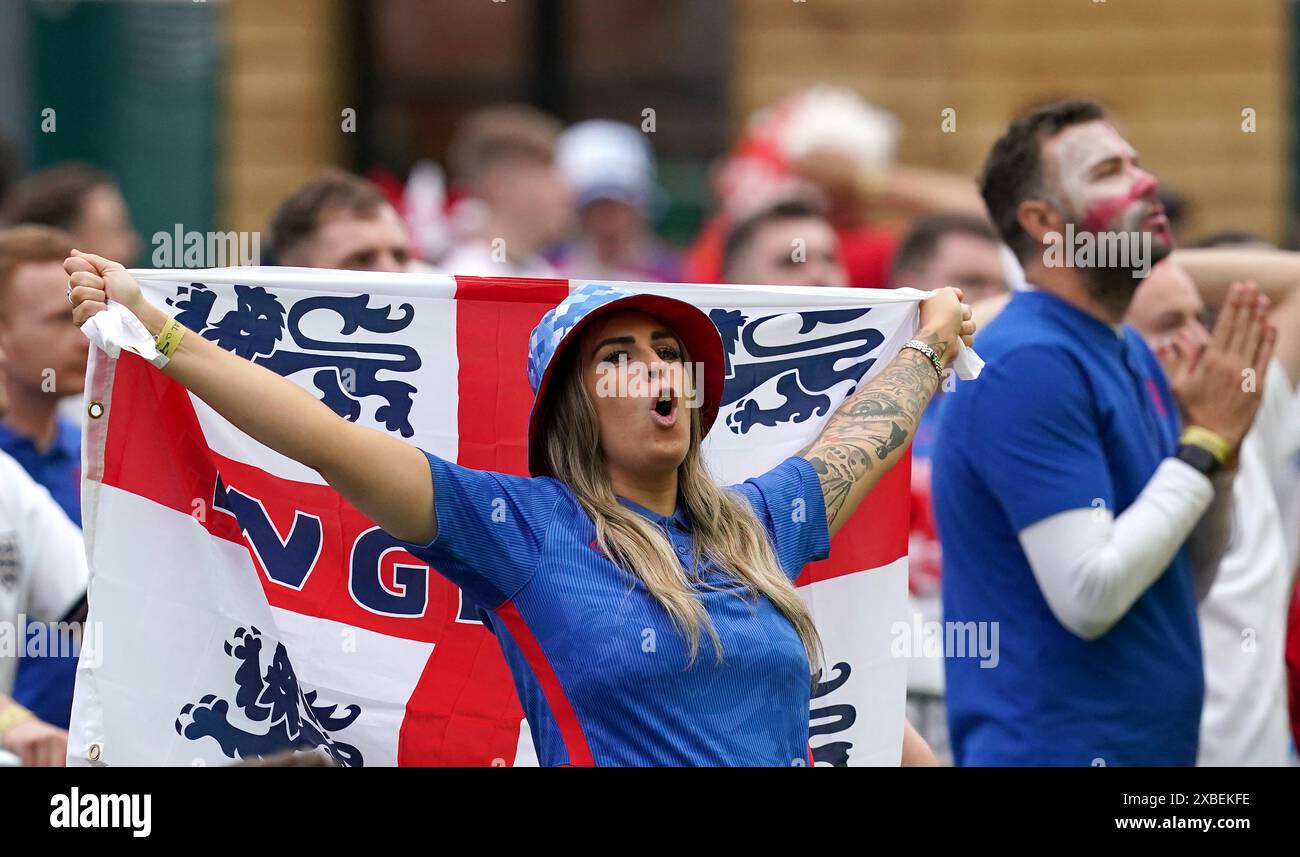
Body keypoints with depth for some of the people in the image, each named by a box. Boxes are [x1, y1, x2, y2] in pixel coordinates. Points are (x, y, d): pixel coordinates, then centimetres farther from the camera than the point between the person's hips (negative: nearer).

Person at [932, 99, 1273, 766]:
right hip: (1057, 748, -9)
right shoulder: (1027, 363, -15)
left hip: (1153, 748, 9)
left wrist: (1220, 445, 0)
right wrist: (1205, 443, -13)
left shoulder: (1131, 355, 12)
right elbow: (1088, 596, -21)